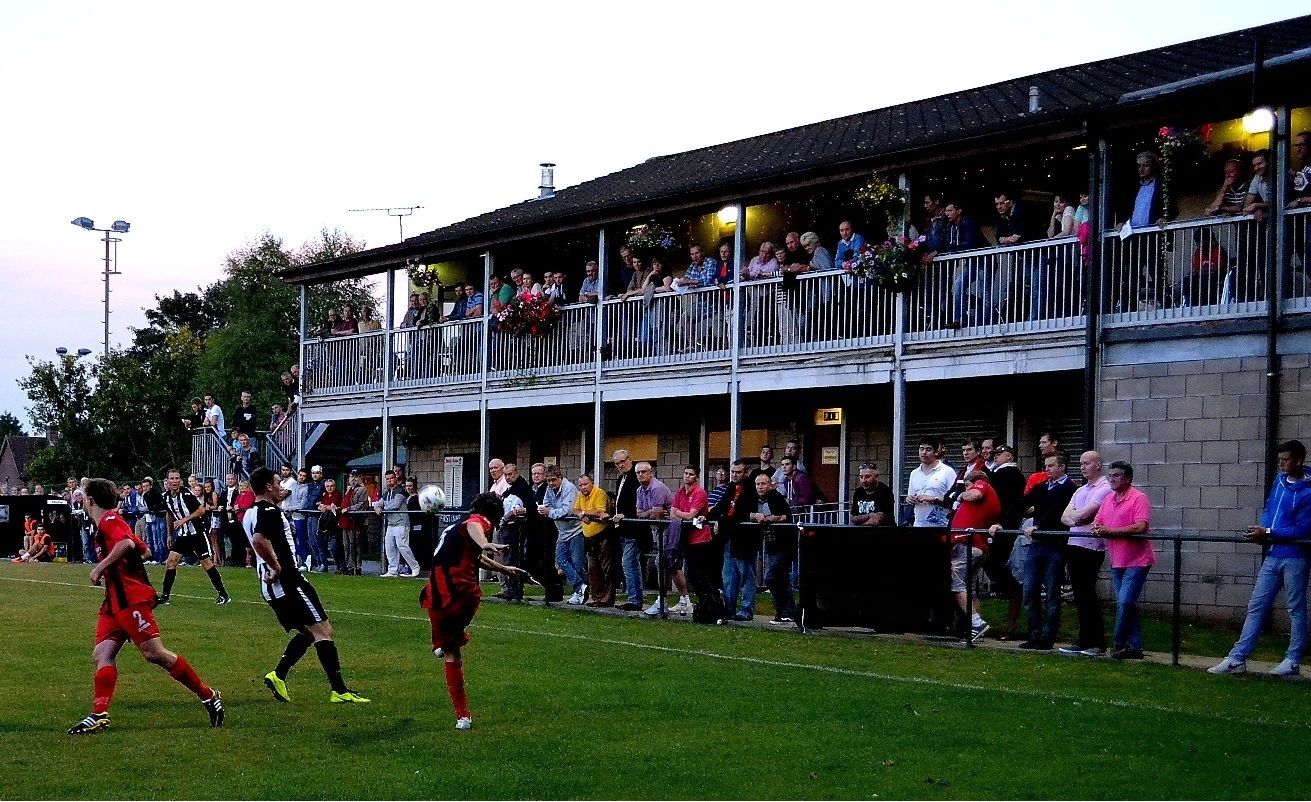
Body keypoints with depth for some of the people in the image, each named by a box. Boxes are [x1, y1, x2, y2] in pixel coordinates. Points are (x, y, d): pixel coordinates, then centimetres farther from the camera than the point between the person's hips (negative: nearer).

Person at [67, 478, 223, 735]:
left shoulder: (108, 520, -6)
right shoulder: (108, 524, 23)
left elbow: (127, 543, -27)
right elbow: (144, 551, 27)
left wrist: (101, 567, -20)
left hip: (132, 599, -10)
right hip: (115, 602, 10)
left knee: (153, 653, -13)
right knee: (101, 655, -3)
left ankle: (208, 696, -5)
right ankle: (99, 715, -13)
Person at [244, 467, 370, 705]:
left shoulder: (249, 514, 15)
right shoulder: (270, 512, -15)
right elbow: (259, 541, -32)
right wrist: (276, 567, -21)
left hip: (271, 587, 10)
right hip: (288, 581, -10)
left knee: (307, 633, 19)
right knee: (323, 630, -8)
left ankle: (278, 676, 10)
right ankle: (339, 690, -11)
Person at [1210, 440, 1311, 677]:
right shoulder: (1280, 480, 9)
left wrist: (1268, 533, -16)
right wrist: (1263, 528, -1)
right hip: (1273, 556, 7)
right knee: (1256, 607, 5)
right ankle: (1238, 659, 5)